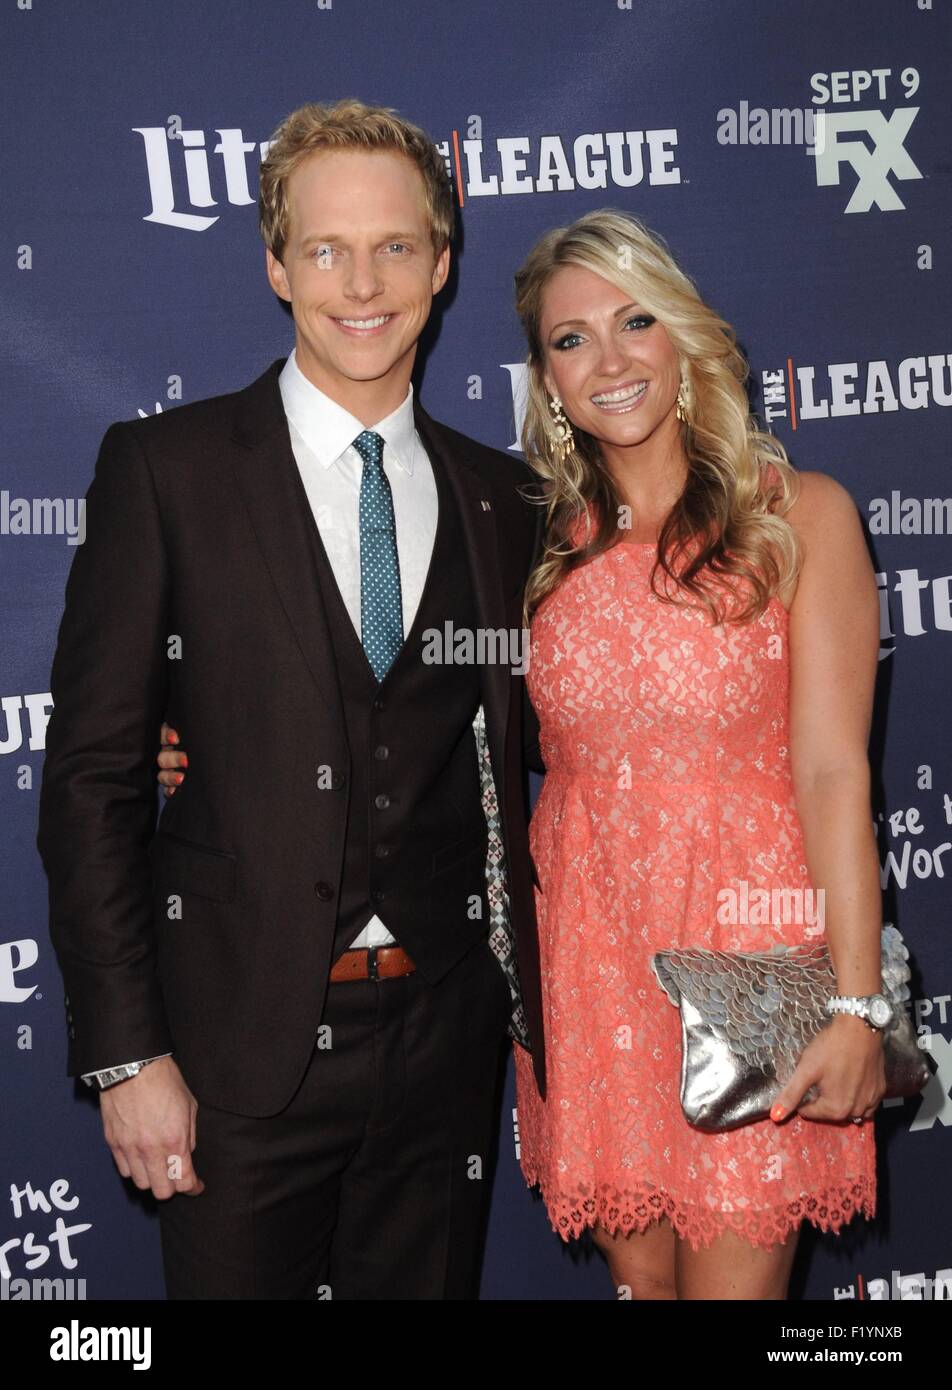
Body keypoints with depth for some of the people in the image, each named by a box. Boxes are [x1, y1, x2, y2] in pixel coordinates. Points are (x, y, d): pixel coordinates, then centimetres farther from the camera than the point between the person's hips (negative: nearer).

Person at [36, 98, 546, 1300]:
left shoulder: (496, 497, 7)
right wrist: (125, 1055, -11)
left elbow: (501, 763, 12)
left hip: (440, 1037, 4)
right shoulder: (163, 467, -5)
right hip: (239, 1048, -3)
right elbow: (92, 773, -7)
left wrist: (523, 998, 5)